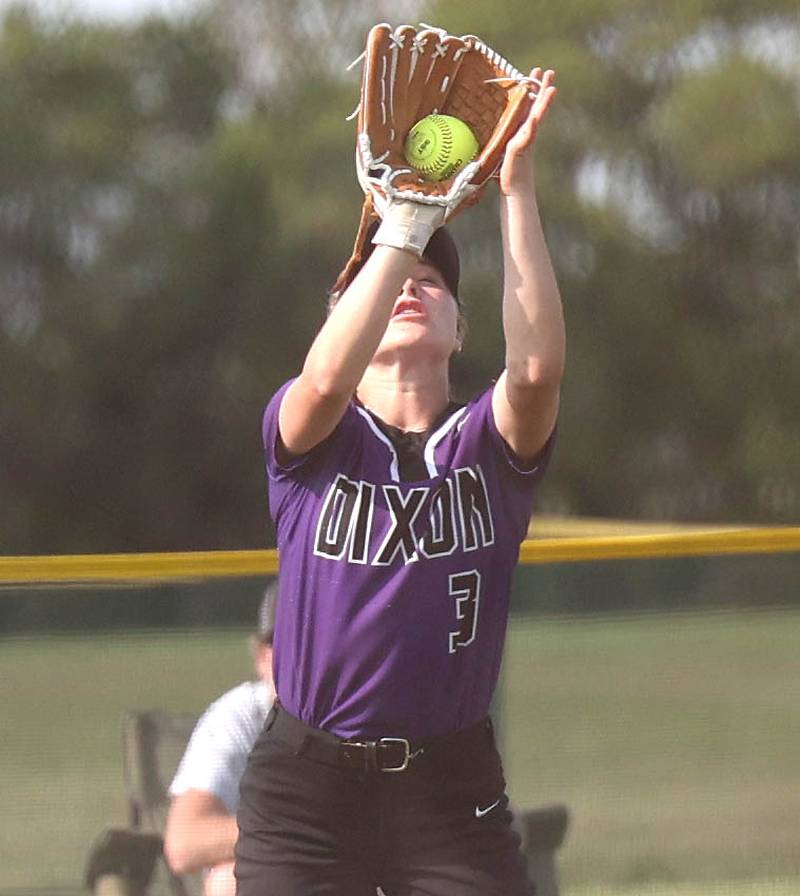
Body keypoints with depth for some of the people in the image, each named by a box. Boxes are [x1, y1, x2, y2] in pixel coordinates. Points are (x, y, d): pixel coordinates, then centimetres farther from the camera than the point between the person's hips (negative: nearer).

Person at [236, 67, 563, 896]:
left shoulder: (486, 445, 6)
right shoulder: (309, 437, 3)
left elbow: (538, 367, -16)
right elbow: (326, 382, -22)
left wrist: (516, 190, -18)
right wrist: (403, 226, -21)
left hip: (452, 794, 1)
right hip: (306, 788, -1)